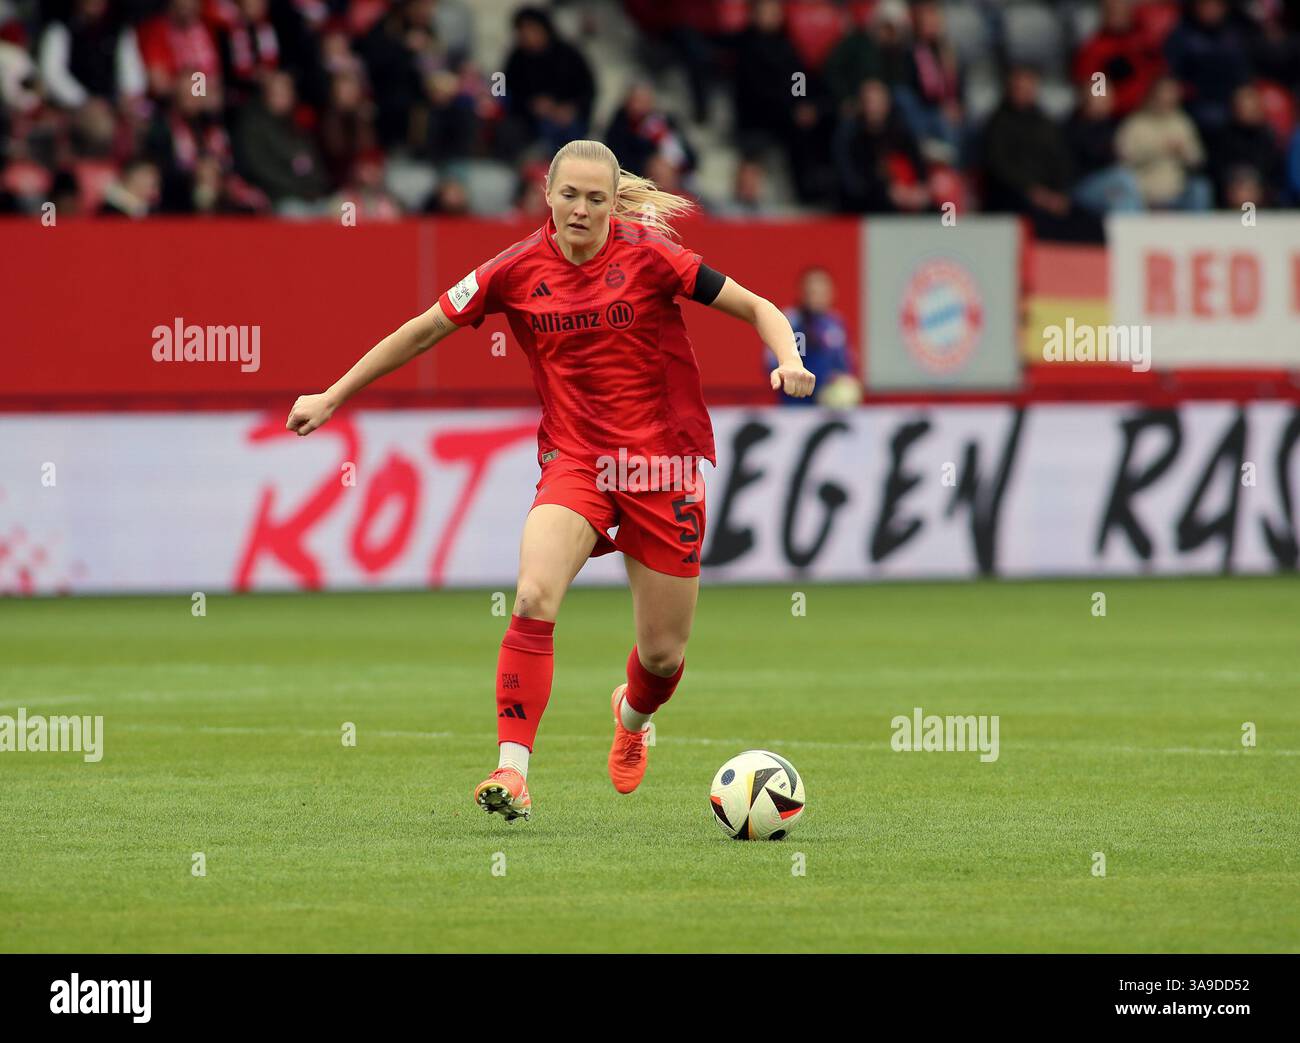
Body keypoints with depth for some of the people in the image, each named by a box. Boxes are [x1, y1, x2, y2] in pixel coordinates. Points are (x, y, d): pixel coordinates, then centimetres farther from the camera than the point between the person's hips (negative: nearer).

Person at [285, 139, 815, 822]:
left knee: (664, 654, 5)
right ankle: (513, 771, -26)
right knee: (535, 595, -28)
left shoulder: (649, 257, -9)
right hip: (573, 459, 1)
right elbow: (424, 332, 7)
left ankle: (632, 713, 43)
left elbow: (758, 310, -3)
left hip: (662, 463, 0)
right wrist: (331, 398, 9)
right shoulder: (517, 271, -3)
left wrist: (788, 360, -24)